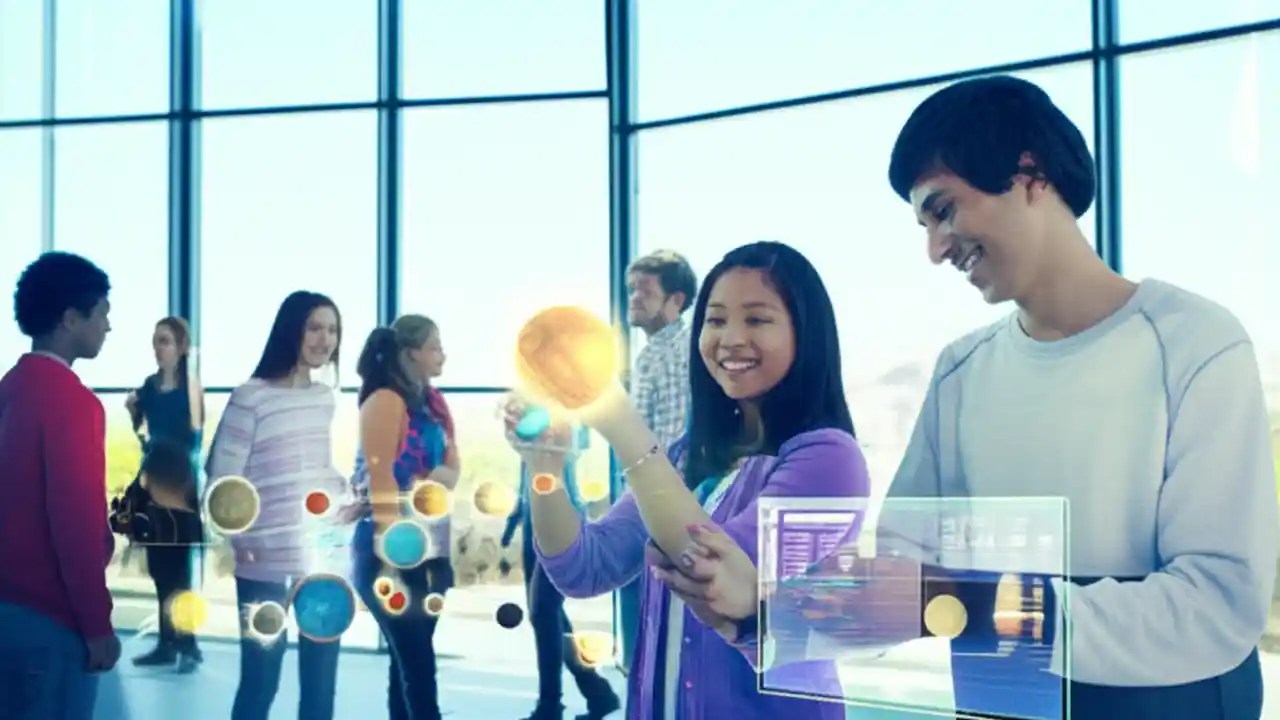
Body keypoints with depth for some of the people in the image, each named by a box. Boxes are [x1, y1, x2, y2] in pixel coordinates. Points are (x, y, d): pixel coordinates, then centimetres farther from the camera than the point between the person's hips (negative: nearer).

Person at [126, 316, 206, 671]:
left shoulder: (190, 382, -9)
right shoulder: (150, 385, 9)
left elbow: (196, 428, -20)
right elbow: (144, 432, 16)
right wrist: (134, 412, 0)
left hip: (181, 479, -6)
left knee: (178, 563, -5)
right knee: (159, 565, 9)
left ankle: (187, 643, 2)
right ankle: (168, 642, 17)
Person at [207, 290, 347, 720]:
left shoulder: (325, 397, 10)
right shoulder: (250, 397, -10)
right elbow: (222, 479, -10)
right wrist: (241, 538, -18)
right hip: (266, 563, -6)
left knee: (321, 677, 13)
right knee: (260, 677, 2)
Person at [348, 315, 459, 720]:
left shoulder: (433, 402, 13)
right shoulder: (385, 401, -12)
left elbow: (452, 469, 12)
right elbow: (380, 481, -17)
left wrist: (444, 477, -12)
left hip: (429, 550, 8)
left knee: (408, 660, 12)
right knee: (417, 663, -7)